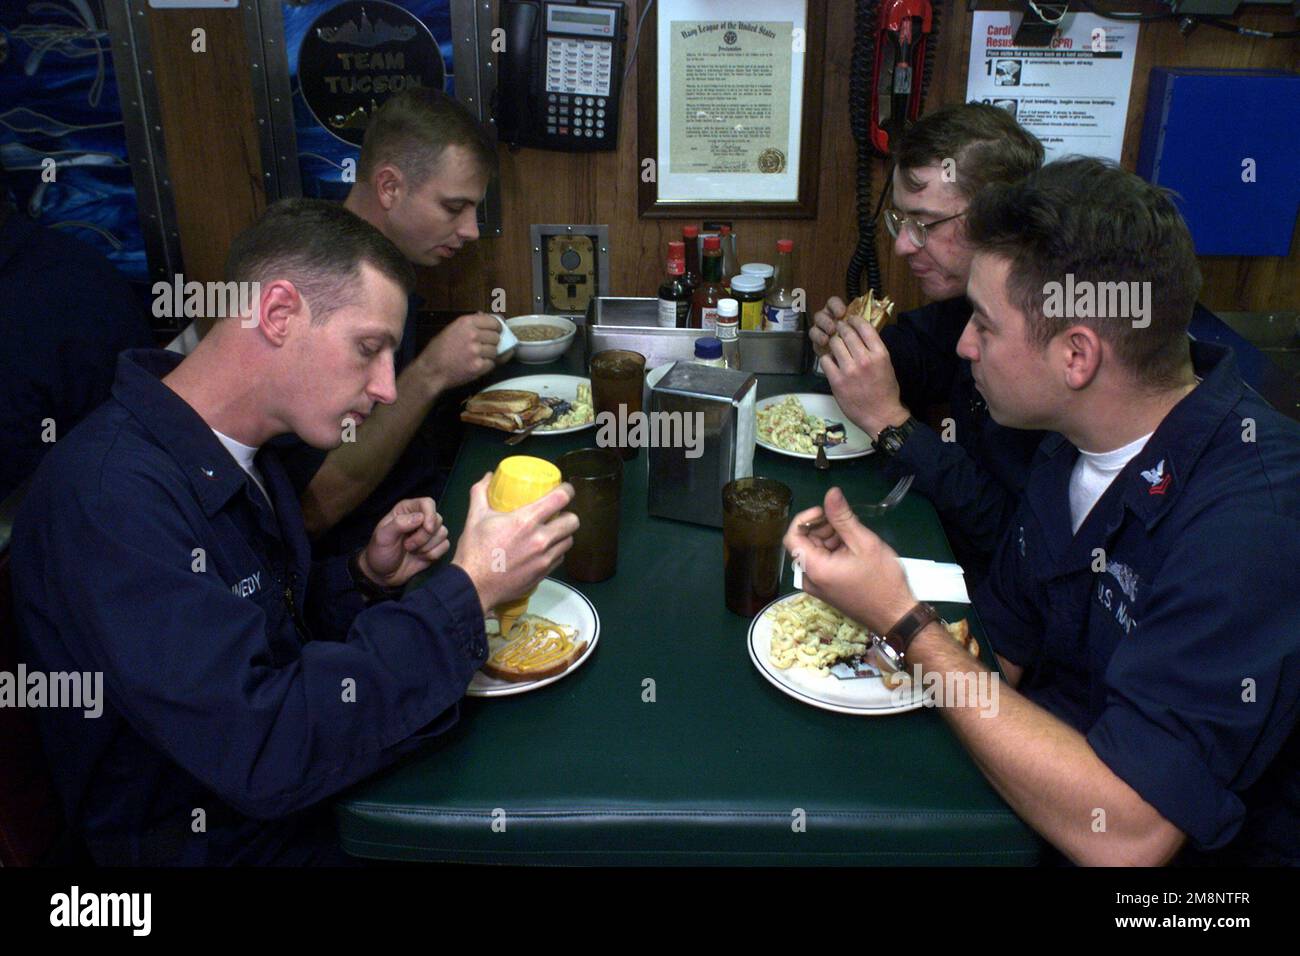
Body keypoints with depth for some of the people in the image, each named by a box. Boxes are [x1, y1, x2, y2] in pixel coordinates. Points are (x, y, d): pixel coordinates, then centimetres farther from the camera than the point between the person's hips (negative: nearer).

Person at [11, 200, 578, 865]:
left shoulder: (241, 453, 1)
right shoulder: (107, 491, -27)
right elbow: (257, 755, -33)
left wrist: (366, 579, -7)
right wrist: (468, 589, -29)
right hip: (229, 842, -7)